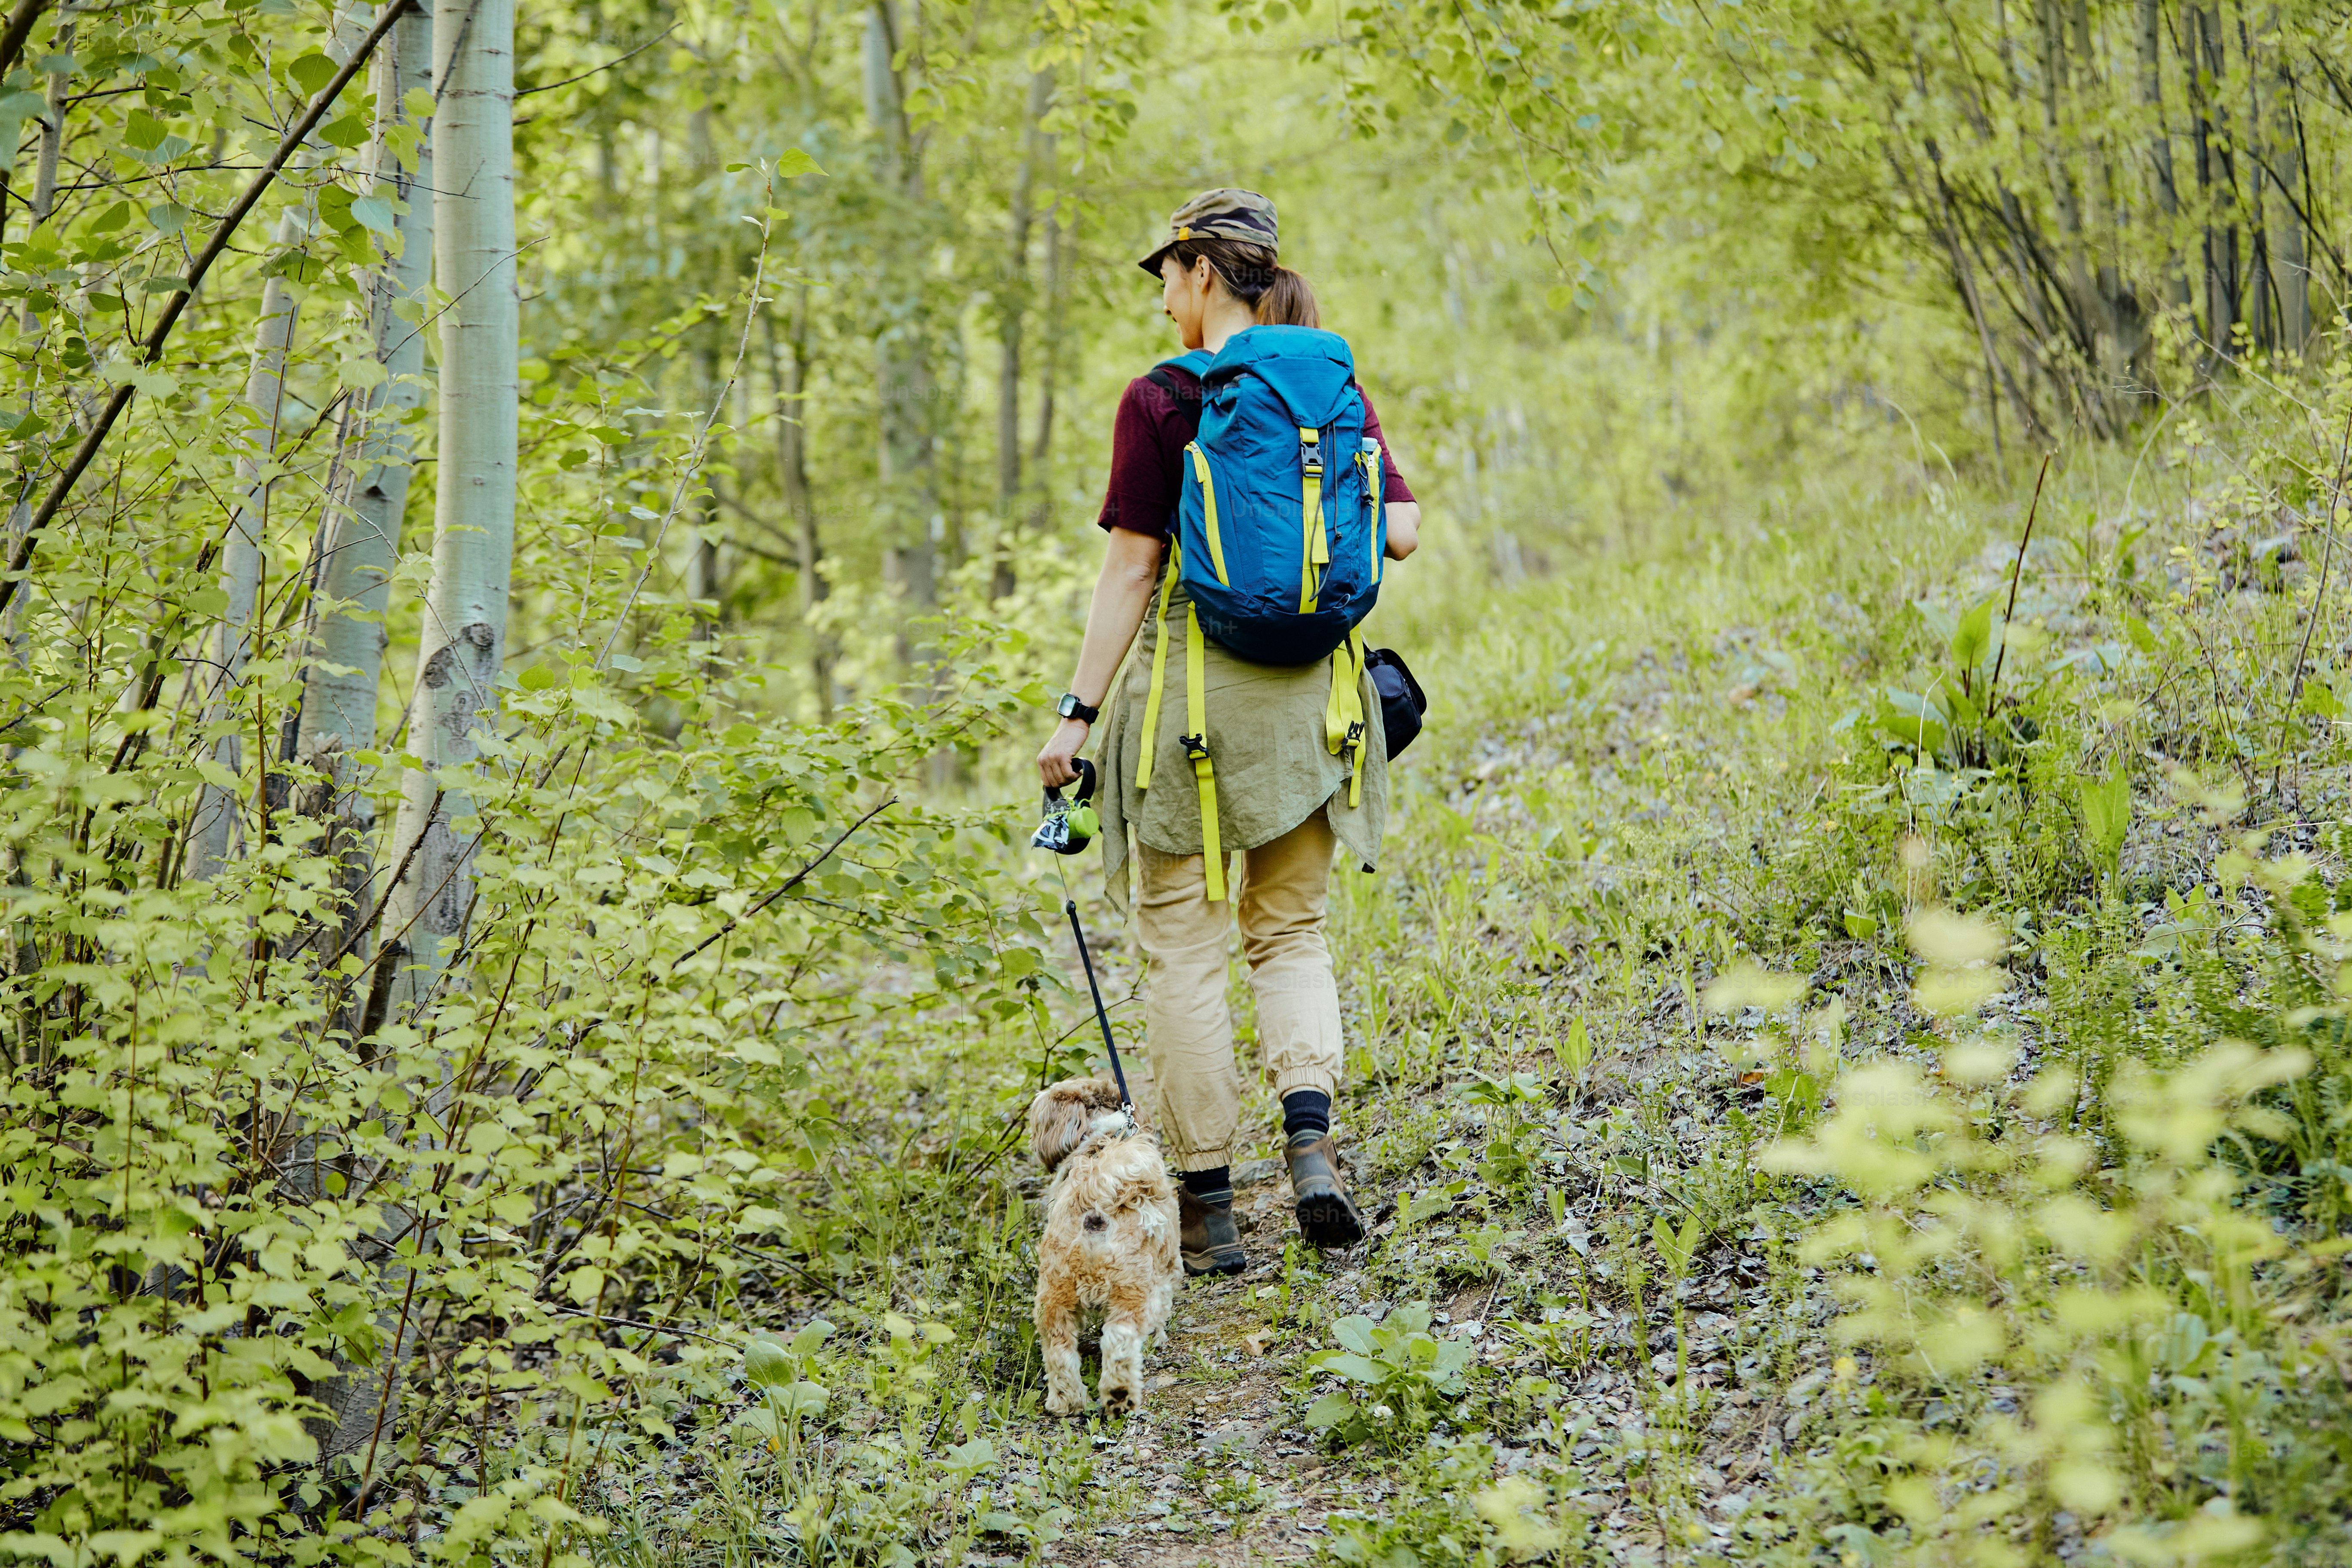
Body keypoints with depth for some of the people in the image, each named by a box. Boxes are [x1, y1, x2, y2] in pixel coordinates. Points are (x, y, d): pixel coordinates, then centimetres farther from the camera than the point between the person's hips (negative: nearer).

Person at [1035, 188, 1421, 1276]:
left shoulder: (1162, 400, -9)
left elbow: (1131, 571, -11)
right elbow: (1399, 533, 0)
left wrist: (1078, 710, -7)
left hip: (1190, 683, -4)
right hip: (1304, 691, 4)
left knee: (1183, 945, 5)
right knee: (1291, 930, 16)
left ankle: (1206, 1208, 7)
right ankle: (1310, 1136, -7)